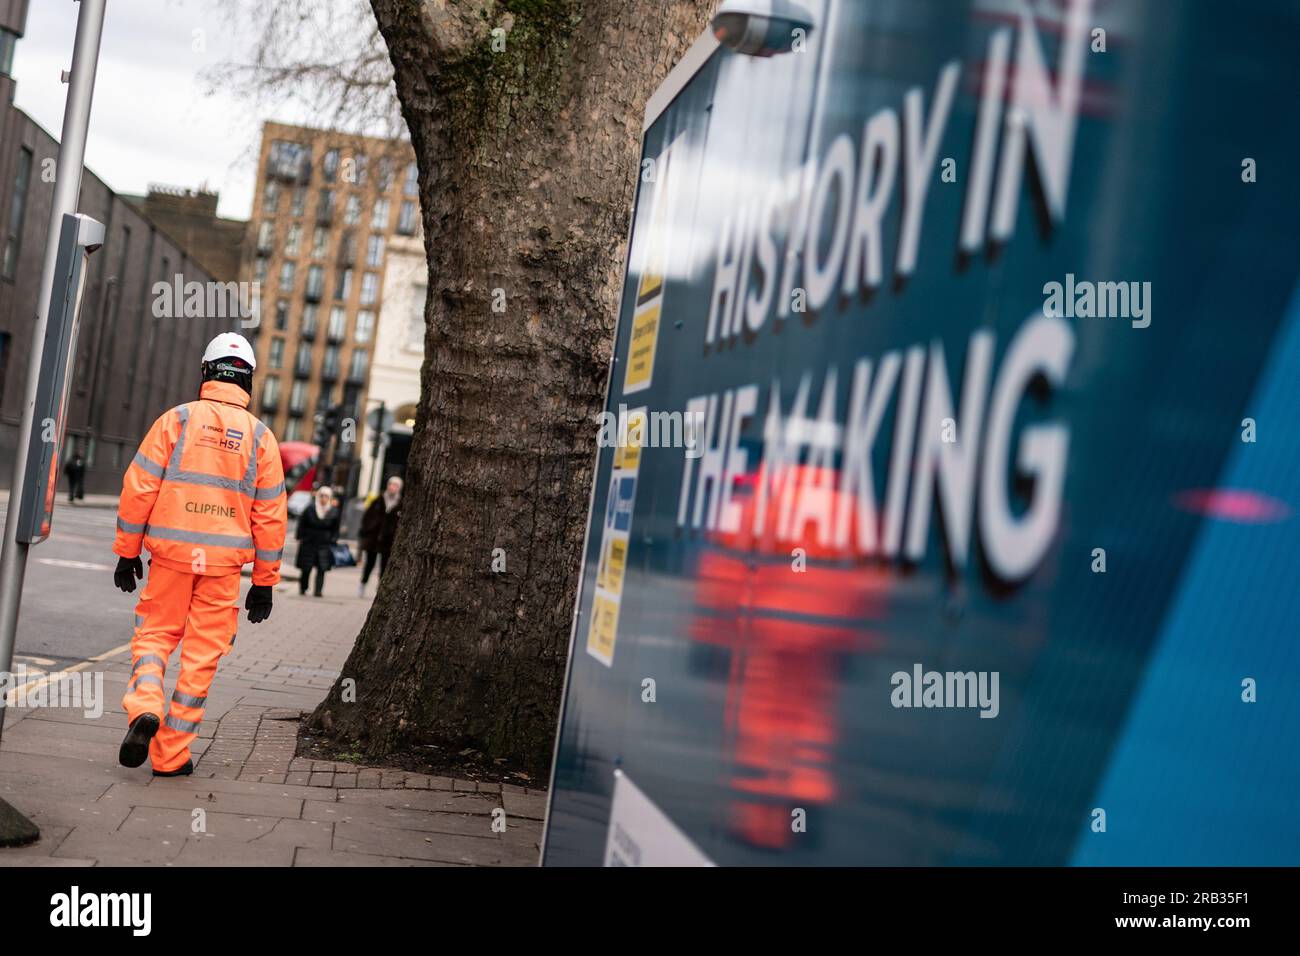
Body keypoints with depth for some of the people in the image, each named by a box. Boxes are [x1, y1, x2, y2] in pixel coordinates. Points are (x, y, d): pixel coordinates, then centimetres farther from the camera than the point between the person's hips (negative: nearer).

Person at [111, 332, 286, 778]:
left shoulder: (177, 419, 0)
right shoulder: (260, 436, 3)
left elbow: (139, 488, -3)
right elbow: (270, 515, 4)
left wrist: (127, 552, 6)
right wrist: (264, 583, 10)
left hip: (171, 555, 0)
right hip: (224, 563, 1)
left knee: (154, 636, 14)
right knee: (201, 656, 7)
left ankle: (144, 709, -13)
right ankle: (171, 755, 8)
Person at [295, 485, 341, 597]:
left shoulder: (334, 512, 0)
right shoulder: (310, 509, -4)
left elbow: (336, 529, 7)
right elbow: (301, 524, 5)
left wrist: (333, 542, -1)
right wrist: (300, 538, 2)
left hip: (324, 545, 1)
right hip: (308, 543, -1)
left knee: (322, 569, -8)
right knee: (306, 568, 4)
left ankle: (318, 590, -6)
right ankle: (302, 588, 23)